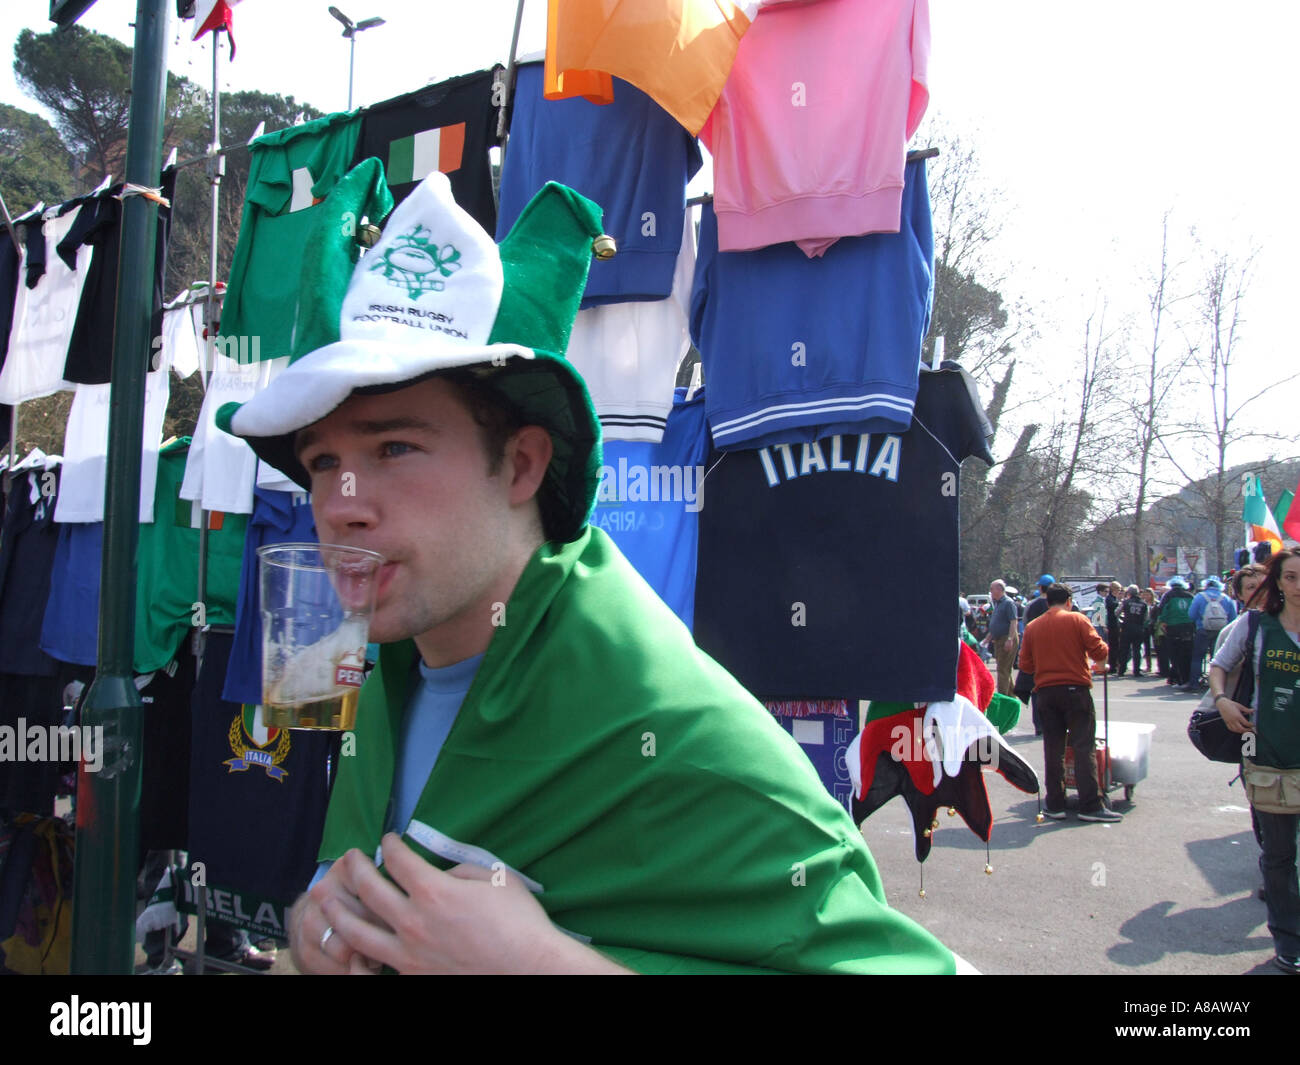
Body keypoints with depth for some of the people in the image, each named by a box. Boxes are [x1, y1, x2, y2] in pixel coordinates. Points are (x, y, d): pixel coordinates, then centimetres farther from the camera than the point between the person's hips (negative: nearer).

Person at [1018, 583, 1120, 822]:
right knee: (1084, 748, -1)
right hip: (1076, 689, -3)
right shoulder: (1077, 620, -2)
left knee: (1053, 749, 7)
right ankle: (1091, 805, -4)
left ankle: (1055, 805, 9)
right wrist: (1099, 664, 14)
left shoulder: (1032, 627, 7)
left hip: (1045, 692, 3)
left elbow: (1025, 664, 7)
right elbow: (1099, 650, -8)